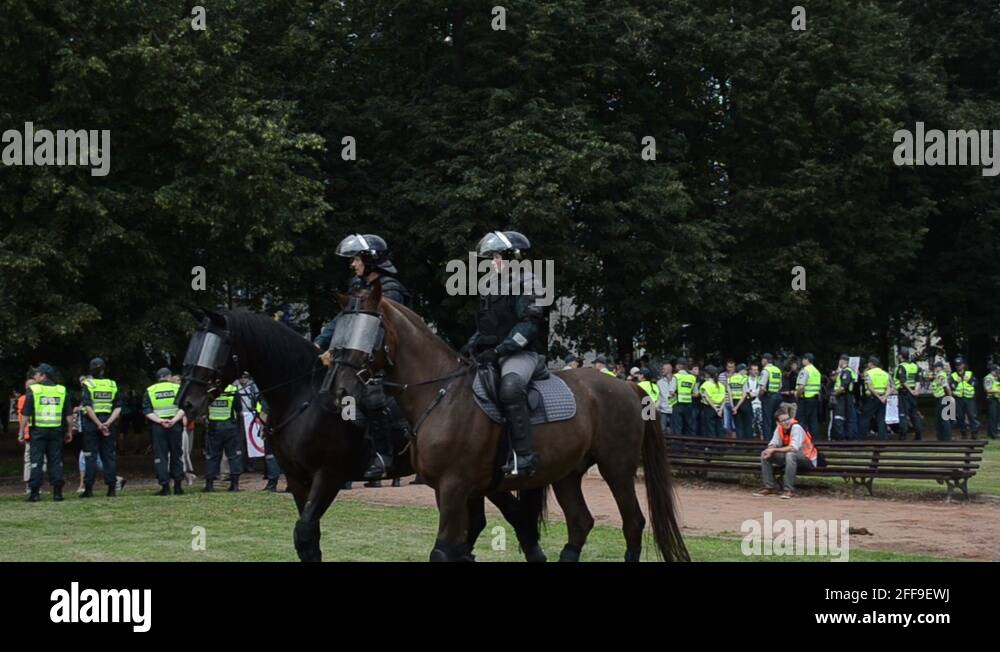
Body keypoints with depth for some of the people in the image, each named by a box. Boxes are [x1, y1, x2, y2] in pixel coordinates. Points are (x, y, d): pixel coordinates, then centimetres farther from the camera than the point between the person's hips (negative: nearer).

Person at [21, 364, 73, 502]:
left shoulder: (32, 390, -4)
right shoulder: (62, 391, 6)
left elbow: (26, 415, -6)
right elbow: (69, 415, 5)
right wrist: (69, 431, 12)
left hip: (38, 430, -2)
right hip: (56, 430, 2)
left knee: (36, 461, 1)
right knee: (56, 461, 7)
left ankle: (34, 492, -1)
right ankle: (57, 491, 3)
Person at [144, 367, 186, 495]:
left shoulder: (150, 391, 6)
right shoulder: (177, 388, 5)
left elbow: (147, 411, -5)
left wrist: (160, 421, -13)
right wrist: (174, 420, -14)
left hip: (157, 427, -1)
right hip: (175, 426, 1)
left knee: (160, 456, 2)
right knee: (176, 456, 10)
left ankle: (165, 486, -5)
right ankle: (177, 486, 11)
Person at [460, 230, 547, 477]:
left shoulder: (527, 281, -5)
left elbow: (529, 324, -14)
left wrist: (499, 350, -21)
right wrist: (471, 346, 5)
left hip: (520, 353, -9)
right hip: (489, 353, 9)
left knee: (510, 387, -37)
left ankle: (523, 456, -39)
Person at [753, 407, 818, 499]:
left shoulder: (796, 427, -24)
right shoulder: (779, 428, -2)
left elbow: (794, 448, -32)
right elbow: (774, 443, 1)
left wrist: (774, 450, -27)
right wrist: (769, 451, -23)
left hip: (808, 460, -7)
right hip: (789, 457, 7)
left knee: (790, 455, -39)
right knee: (764, 455, -3)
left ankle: (789, 490, -34)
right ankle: (770, 487, 0)